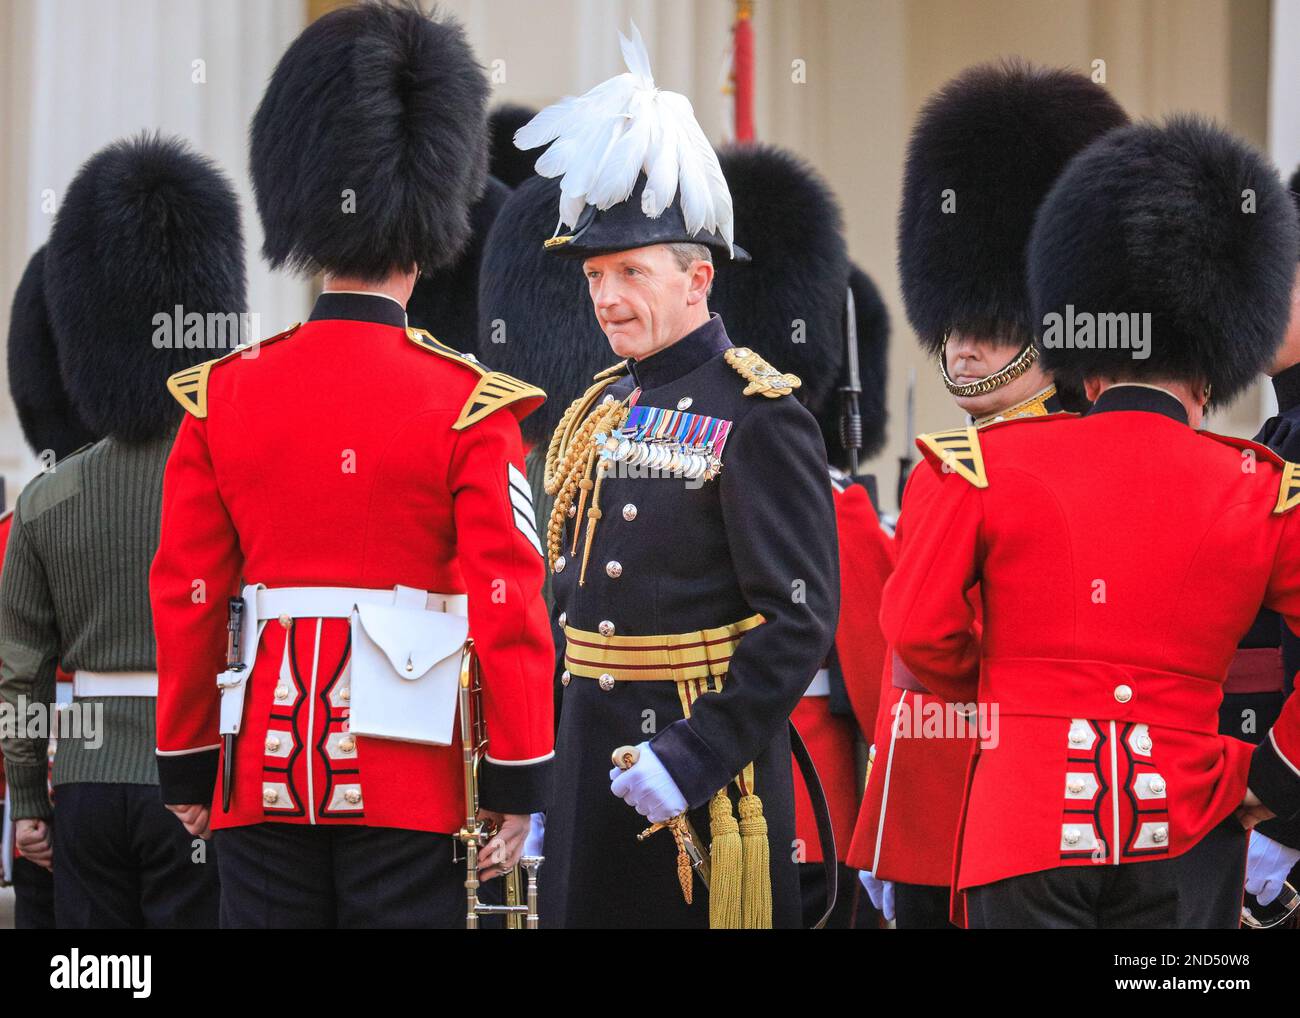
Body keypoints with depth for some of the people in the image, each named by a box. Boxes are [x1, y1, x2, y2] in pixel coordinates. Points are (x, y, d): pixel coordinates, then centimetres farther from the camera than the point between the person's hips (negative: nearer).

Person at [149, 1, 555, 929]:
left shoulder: (221, 398, 4)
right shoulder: (469, 404, -5)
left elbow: (186, 598, 5)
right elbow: (508, 602, -9)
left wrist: (185, 765, 13)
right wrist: (518, 782, -4)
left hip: (264, 773, 3)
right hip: (410, 781, -3)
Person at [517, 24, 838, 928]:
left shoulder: (760, 419, -11)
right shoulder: (599, 413, 13)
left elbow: (802, 622, -17)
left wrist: (697, 756, -22)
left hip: (709, 773, -7)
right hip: (591, 758, 7)